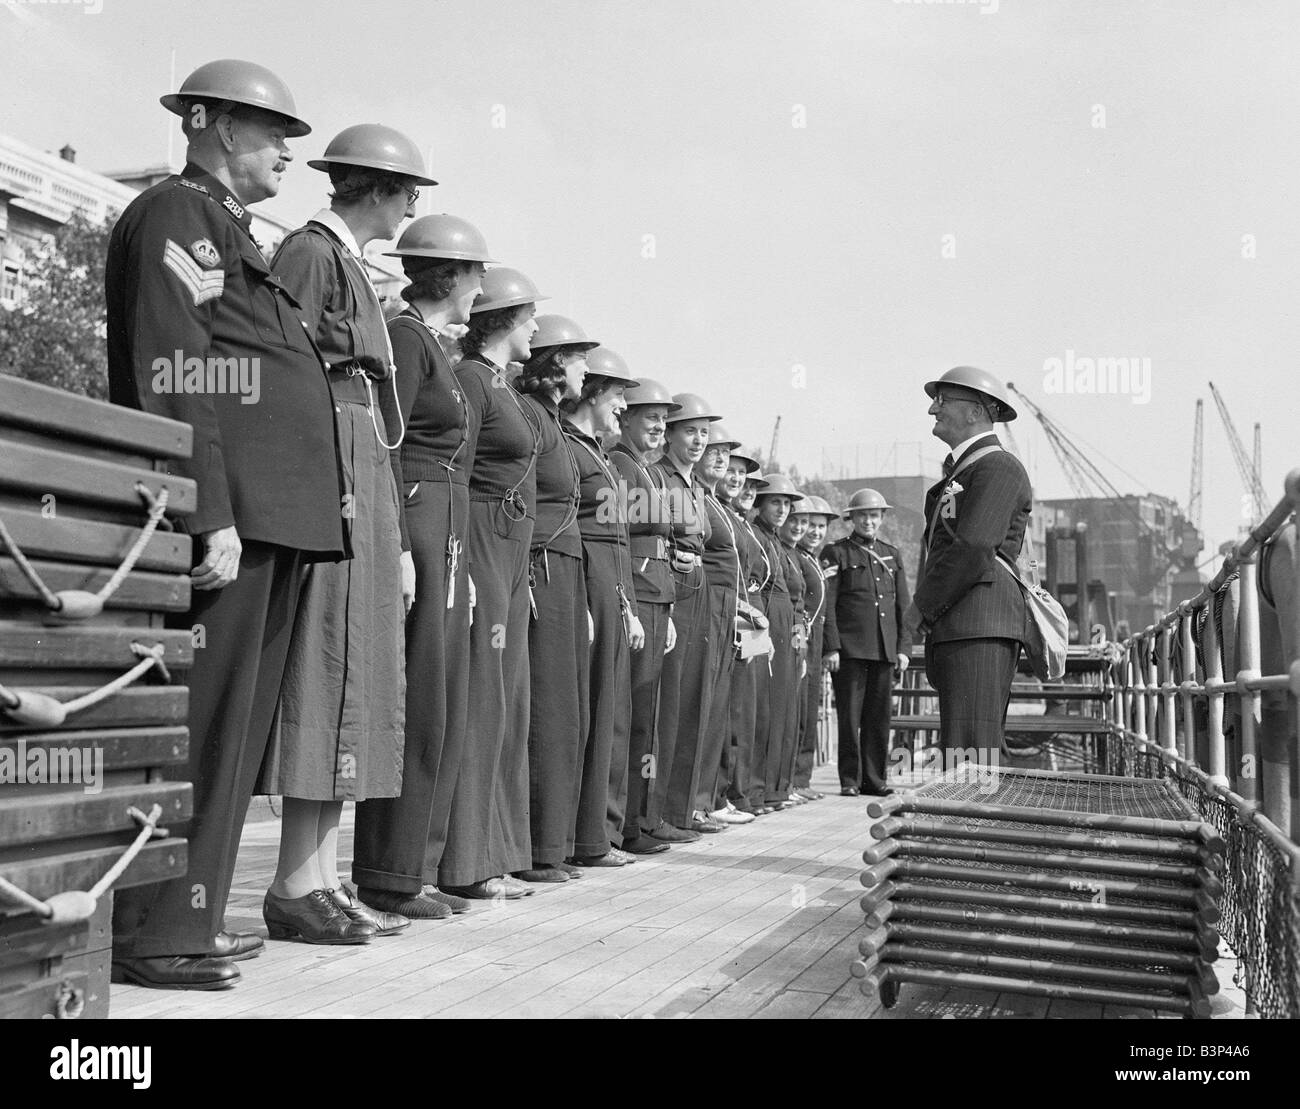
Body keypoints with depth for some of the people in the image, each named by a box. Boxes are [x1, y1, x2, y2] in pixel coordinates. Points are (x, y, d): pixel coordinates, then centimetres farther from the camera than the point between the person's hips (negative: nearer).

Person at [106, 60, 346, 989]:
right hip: (229, 515, -10)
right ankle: (158, 935, 0)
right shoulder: (176, 216, -3)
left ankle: (191, 915, 20)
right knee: (200, 727, -8)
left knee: (235, 725, 12)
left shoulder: (230, 234, 27)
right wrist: (212, 517, -22)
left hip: (270, 519, 10)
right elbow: (173, 378, -14)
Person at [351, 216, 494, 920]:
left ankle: (414, 868, 18)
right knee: (417, 706, -6)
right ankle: (389, 877, 3)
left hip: (444, 538, 10)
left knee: (440, 708, 11)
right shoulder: (406, 337, -8)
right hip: (417, 525, -10)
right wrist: (398, 551, -21)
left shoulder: (435, 343, 20)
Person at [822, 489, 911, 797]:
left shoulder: (892, 555, 17)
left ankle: (874, 777, 13)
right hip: (850, 648, -4)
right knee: (849, 716, -2)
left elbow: (903, 606, 16)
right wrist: (831, 647, -10)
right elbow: (827, 605, -3)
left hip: (885, 650, 4)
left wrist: (903, 647, 8)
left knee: (880, 716, 5)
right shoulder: (836, 553, 3)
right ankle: (849, 780, 5)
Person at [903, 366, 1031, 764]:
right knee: (956, 751, 8)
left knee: (971, 750, -16)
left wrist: (922, 608, -9)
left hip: (980, 628, -10)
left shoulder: (998, 467, -6)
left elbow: (972, 549, -17)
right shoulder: (960, 471, 26)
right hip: (952, 631, 10)